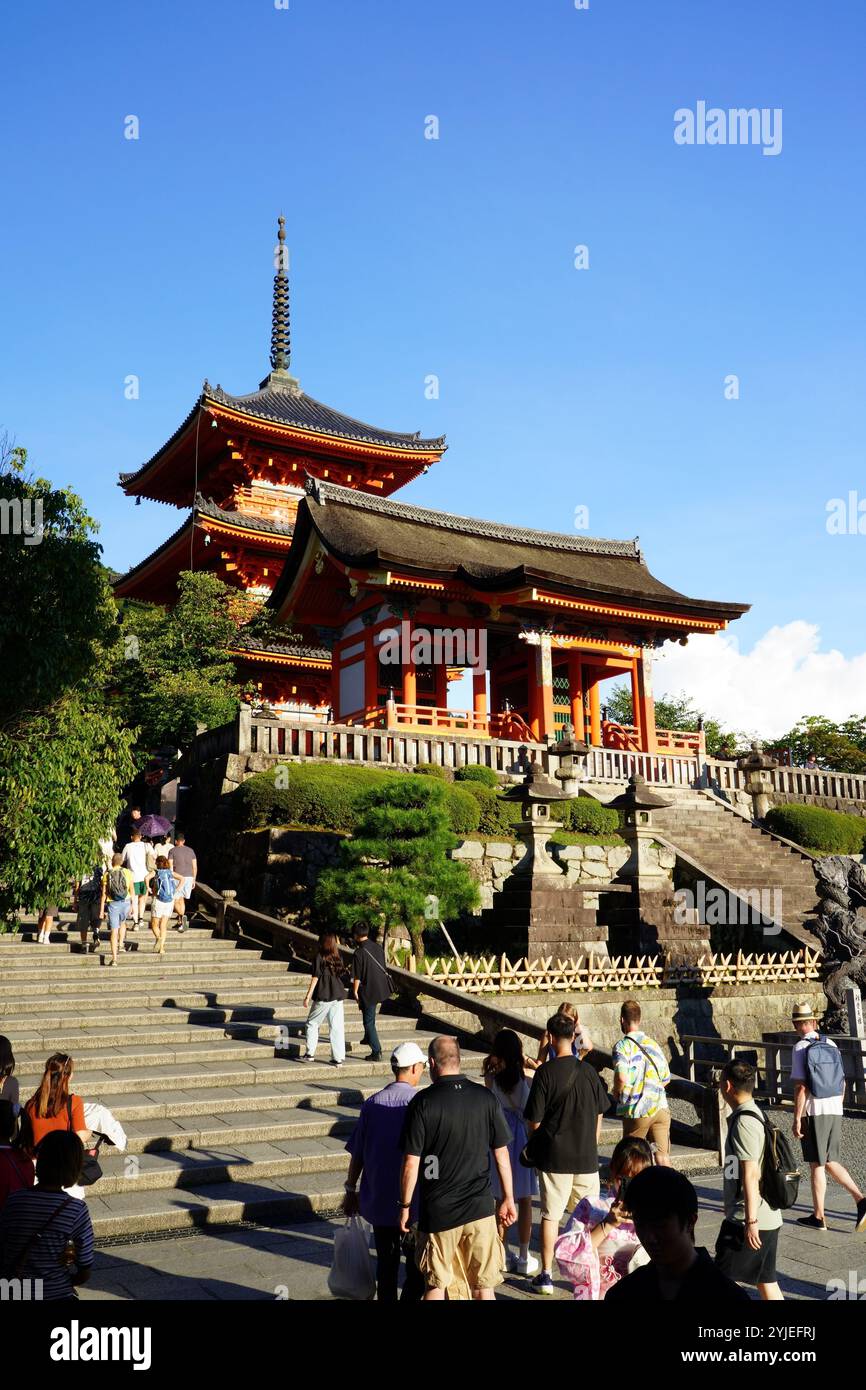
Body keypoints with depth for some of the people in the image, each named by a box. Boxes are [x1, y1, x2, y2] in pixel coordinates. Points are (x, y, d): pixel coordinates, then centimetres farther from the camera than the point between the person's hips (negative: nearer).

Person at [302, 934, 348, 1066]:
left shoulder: (319, 957, -8)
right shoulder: (338, 957, 4)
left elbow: (315, 977, -9)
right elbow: (343, 975, 7)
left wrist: (308, 996, -6)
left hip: (323, 997, -4)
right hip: (338, 996, 4)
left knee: (312, 1023, 12)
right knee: (337, 1027, 6)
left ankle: (310, 1054, 12)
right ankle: (338, 1058, 5)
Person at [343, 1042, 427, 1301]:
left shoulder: (372, 1103, 0)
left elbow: (357, 1155, 4)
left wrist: (350, 1190, 15)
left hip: (377, 1200, 4)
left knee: (386, 1263, 16)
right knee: (417, 1268, 7)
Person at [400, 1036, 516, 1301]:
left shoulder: (422, 1102, -10)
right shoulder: (486, 1097, -2)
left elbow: (411, 1163, -10)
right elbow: (501, 1154, 3)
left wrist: (405, 1205, 2)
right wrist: (508, 1199, 13)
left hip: (437, 1211, -2)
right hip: (480, 1208, 2)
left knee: (436, 1286, 14)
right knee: (484, 1288, 12)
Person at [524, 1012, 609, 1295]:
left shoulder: (545, 1072, -13)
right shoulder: (588, 1070, -3)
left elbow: (534, 1122, -11)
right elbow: (599, 1115, 6)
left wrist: (535, 1141, 10)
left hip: (554, 1156, -2)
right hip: (586, 1157, 2)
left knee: (550, 1215, 9)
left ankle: (546, 1275, 15)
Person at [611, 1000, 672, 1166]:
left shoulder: (623, 1045, -8)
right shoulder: (653, 1044, 11)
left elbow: (622, 1077, -23)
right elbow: (666, 1079, 18)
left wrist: (616, 1092, -4)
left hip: (638, 1111, -4)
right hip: (661, 1107, 4)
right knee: (663, 1156, 3)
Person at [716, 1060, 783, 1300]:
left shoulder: (744, 1122, -18)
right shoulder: (755, 1115, 12)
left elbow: (750, 1174, -22)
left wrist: (750, 1221, -22)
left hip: (752, 1220, -9)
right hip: (769, 1219, 9)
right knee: (766, 1280, 13)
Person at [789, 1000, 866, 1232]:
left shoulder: (800, 1048, -11)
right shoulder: (831, 1045, 8)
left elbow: (801, 1087, -15)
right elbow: (842, 1083, 13)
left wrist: (796, 1120, -11)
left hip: (813, 1113, -6)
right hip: (834, 1111, 6)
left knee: (817, 1165, 3)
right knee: (831, 1163, 15)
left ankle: (818, 1217, 10)